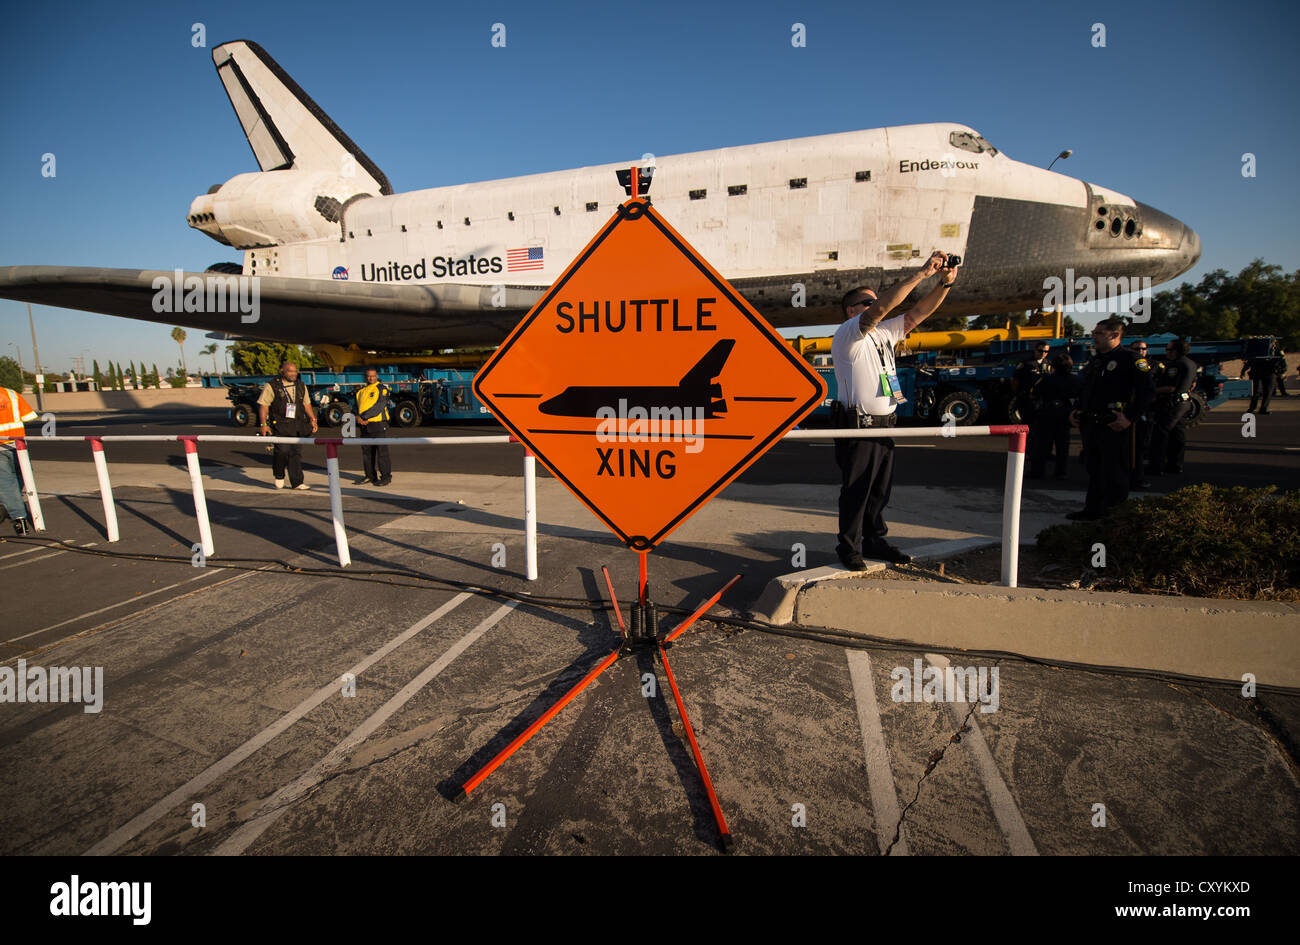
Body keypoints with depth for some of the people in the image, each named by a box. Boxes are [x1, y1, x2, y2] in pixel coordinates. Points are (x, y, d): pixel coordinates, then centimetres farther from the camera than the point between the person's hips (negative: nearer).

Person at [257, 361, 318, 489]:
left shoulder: (301, 386, 14)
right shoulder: (272, 386, -2)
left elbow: (306, 404, 22)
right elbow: (263, 405, -4)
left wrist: (312, 419, 11)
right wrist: (263, 424, -11)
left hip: (297, 426, 4)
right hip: (280, 425, -4)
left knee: (296, 452, 2)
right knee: (283, 450, -14)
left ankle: (297, 482, 6)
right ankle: (279, 476, 12)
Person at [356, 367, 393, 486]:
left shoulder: (383, 389, -2)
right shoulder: (361, 391, 19)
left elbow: (378, 407, -12)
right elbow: (357, 406, 17)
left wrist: (363, 417, -13)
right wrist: (358, 417, -5)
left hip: (379, 424, -7)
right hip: (365, 425, 7)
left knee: (381, 451, -7)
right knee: (366, 451, 9)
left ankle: (386, 476, -2)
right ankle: (370, 476, 19)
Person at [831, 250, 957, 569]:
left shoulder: (884, 333, 17)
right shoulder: (848, 334, -7)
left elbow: (917, 313, 15)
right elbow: (882, 307, -21)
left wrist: (945, 283, 0)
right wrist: (921, 273, -18)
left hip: (884, 425, 8)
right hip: (858, 427, -8)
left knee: (880, 489, 14)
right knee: (855, 491, -2)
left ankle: (874, 541, 26)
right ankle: (849, 548, 9)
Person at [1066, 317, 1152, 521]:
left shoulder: (1129, 358, -8)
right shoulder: (1094, 360, 17)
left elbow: (1146, 390, -14)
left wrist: (1130, 418, -18)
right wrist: (1076, 410, 14)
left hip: (1114, 427, -8)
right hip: (1090, 425, 8)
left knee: (1114, 473, -2)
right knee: (1094, 469, 14)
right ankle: (1092, 510, 23)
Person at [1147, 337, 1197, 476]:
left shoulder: (1176, 365, -20)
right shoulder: (1191, 363, 14)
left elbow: (1171, 387, -24)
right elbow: (1193, 384, 22)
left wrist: (1155, 390, -13)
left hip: (1171, 404, -10)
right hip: (1185, 402, 10)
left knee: (1160, 433, -7)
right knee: (1178, 433, 14)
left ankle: (1157, 466, -6)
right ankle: (1176, 464, 21)